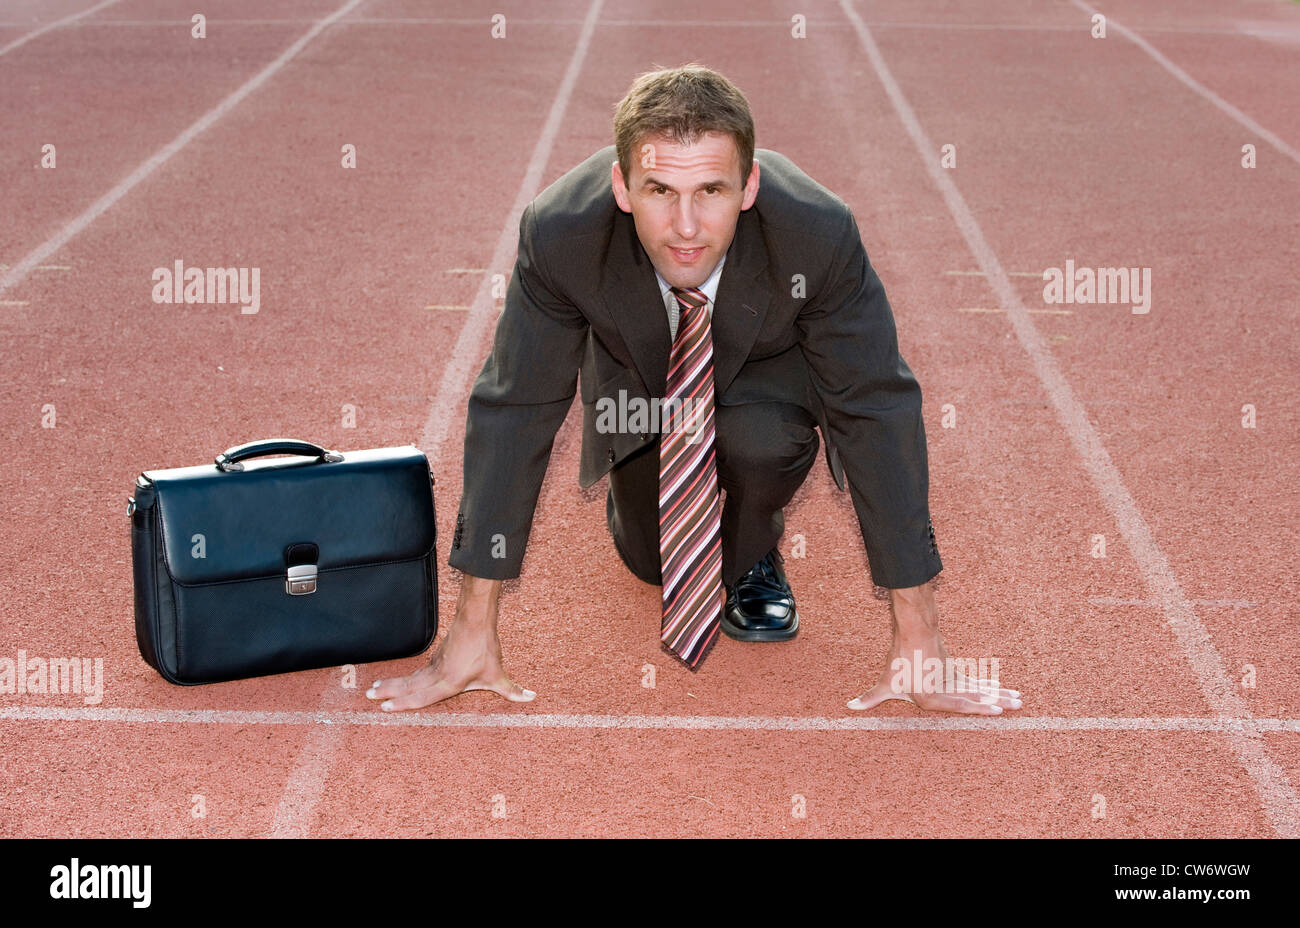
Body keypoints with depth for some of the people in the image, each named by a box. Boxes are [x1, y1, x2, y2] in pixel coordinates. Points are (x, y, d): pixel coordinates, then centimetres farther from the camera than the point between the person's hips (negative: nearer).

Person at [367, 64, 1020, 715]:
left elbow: (878, 413, -31)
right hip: (638, 371, 2)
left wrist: (918, 642, -29)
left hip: (766, 364, -1)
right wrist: (472, 634, -26)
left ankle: (752, 551, 1)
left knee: (761, 440, -33)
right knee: (647, 558, 7)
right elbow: (513, 411, -29)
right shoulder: (559, 234, -37)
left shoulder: (819, 233, -39)